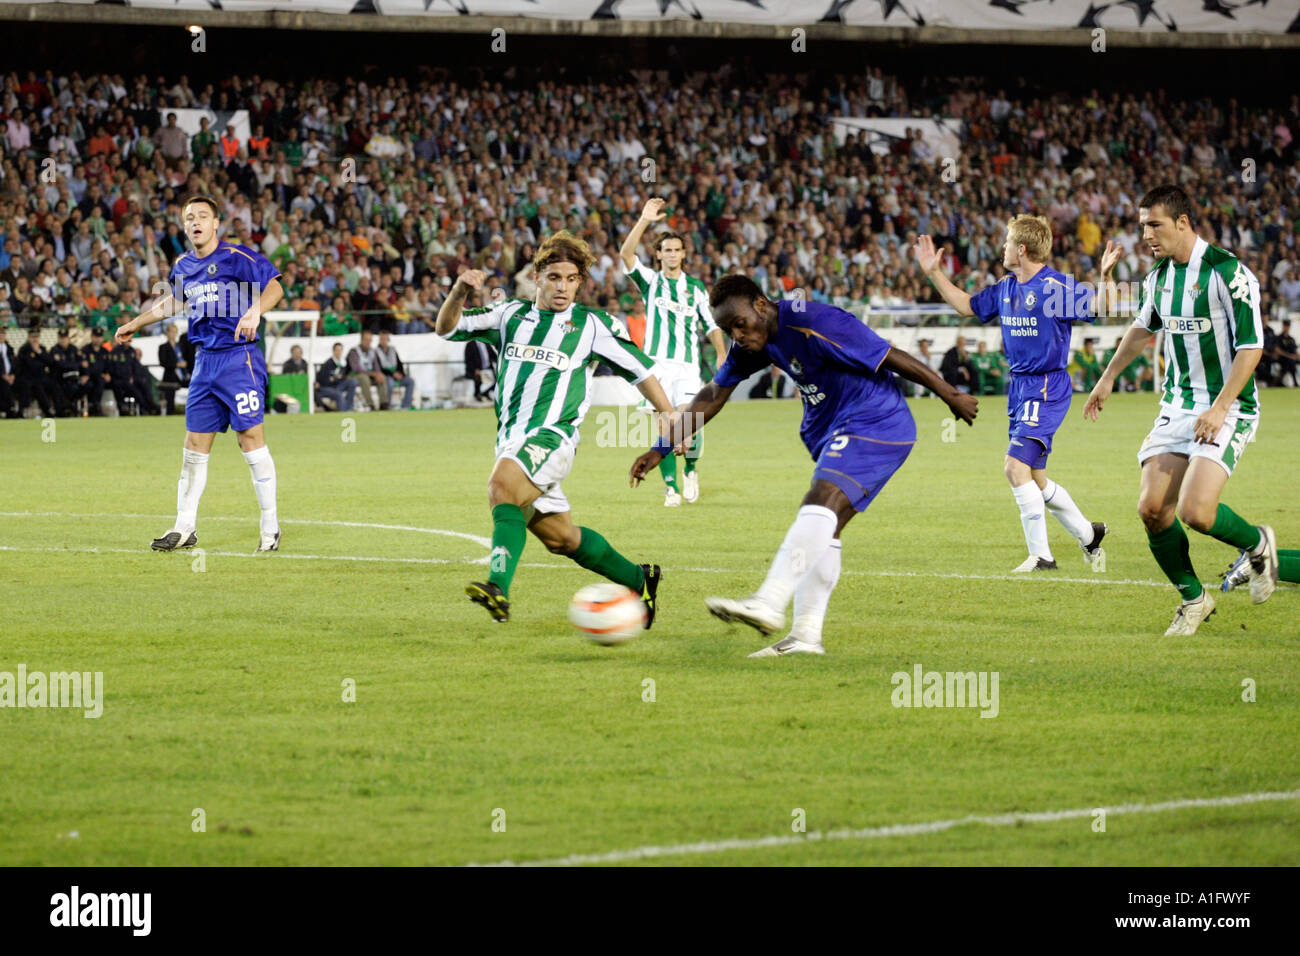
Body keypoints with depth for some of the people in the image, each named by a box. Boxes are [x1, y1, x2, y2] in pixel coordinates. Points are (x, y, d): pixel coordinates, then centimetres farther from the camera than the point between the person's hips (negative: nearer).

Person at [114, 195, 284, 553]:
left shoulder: (237, 257, -8)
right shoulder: (183, 266, 13)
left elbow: (274, 287, -15)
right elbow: (173, 301, 32)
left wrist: (254, 312, -33)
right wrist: (135, 325, 39)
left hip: (239, 358, -7)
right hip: (205, 361, 7)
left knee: (250, 437, -7)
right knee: (195, 443, 7)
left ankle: (270, 526, 2)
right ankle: (185, 528, 13)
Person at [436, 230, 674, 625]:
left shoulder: (594, 325, 2)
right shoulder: (511, 315, 12)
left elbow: (639, 370, 9)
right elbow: (447, 328, 9)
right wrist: (458, 292, -11)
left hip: (551, 438, -6)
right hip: (512, 442, 6)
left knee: (502, 485, -33)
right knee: (559, 537, 13)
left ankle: (499, 589, -47)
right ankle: (639, 579, 32)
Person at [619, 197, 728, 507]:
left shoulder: (696, 288, 15)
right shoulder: (650, 281, 8)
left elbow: (711, 325, 17)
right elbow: (626, 254, -8)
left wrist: (722, 356, 3)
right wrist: (644, 220, -16)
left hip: (688, 364, 1)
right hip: (658, 362, -1)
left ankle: (691, 470, 7)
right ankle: (671, 487, 0)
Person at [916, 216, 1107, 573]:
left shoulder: (1057, 287, -14)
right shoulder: (1005, 288, 9)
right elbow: (967, 305, 24)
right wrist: (934, 272, 19)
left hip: (1047, 389, -8)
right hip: (1019, 386, 8)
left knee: (1016, 466, -19)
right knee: (1034, 480, 13)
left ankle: (1041, 555, -11)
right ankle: (1088, 534, 32)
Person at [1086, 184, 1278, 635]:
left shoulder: (1226, 272, -16)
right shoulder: (1159, 275, 7)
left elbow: (1251, 346, -16)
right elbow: (1142, 327, 27)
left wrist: (1219, 408, -21)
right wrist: (1108, 377, 31)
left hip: (1227, 408, -7)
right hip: (1177, 405, 7)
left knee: (1196, 511, -21)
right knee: (1152, 508, -5)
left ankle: (1257, 544, 10)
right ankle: (1193, 599, 14)